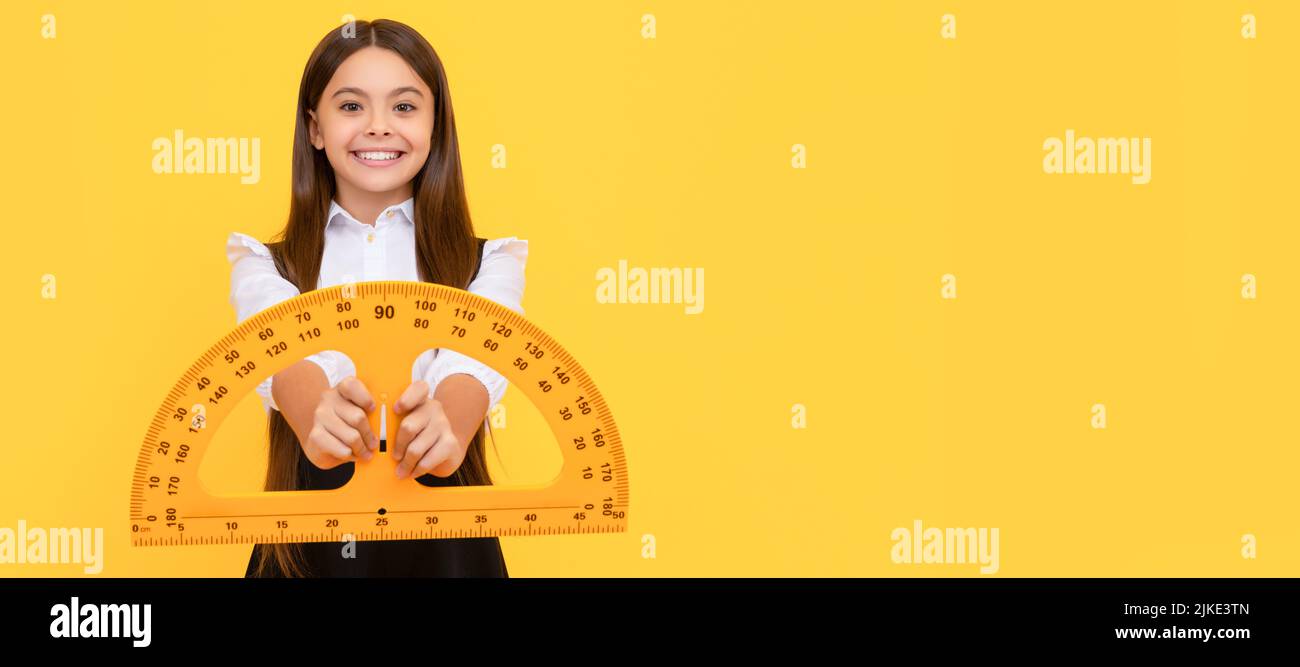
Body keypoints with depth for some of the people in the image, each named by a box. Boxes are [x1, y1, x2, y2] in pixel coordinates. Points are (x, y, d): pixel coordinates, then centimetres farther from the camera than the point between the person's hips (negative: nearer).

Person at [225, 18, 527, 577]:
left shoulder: (488, 263, 3)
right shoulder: (264, 264, 3)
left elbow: (472, 358, -19)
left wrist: (446, 425, -41)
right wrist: (317, 418, -41)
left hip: (442, 540, 0)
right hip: (309, 539, 0)